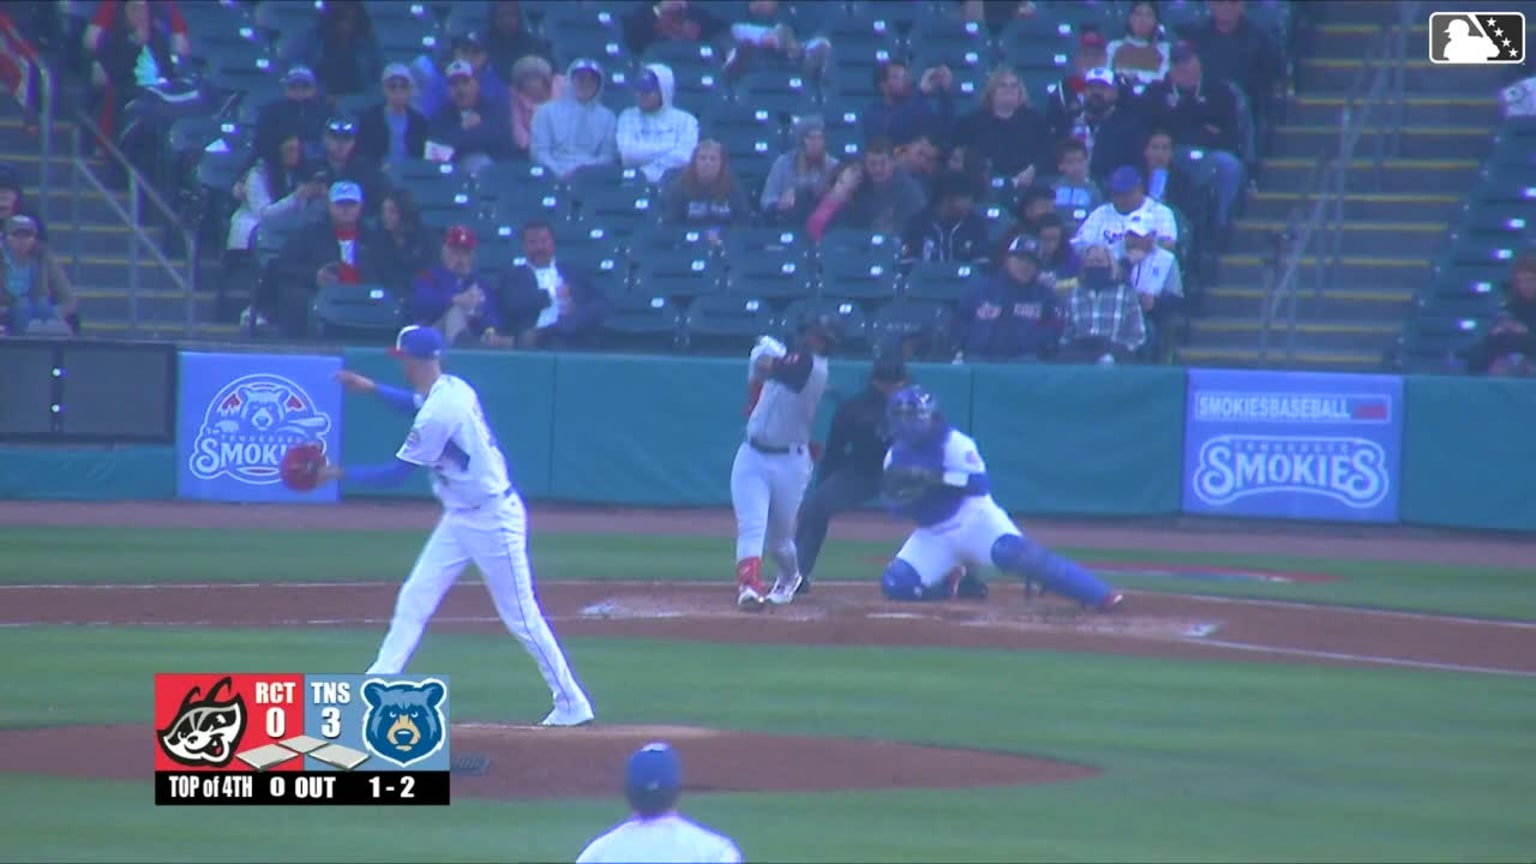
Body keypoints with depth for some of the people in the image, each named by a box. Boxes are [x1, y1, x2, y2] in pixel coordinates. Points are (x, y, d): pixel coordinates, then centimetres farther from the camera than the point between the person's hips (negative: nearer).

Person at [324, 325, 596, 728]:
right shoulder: (453, 387, 2)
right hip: (460, 518, 10)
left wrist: (340, 474, -13)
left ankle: (572, 704, 7)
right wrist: (372, 388, 19)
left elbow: (397, 474, -20)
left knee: (520, 616, -2)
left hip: (492, 520, -10)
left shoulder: (437, 414, -26)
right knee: (414, 599, 5)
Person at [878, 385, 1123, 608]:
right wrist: (904, 499, -15)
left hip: (974, 519, -5)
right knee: (896, 585, -14)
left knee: (1016, 552, -33)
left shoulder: (953, 442, -10)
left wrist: (936, 477, -30)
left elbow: (981, 483, -22)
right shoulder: (896, 457, 6)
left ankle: (1101, 595, -36)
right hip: (933, 534, 5)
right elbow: (898, 509, 9)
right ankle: (949, 584, 18)